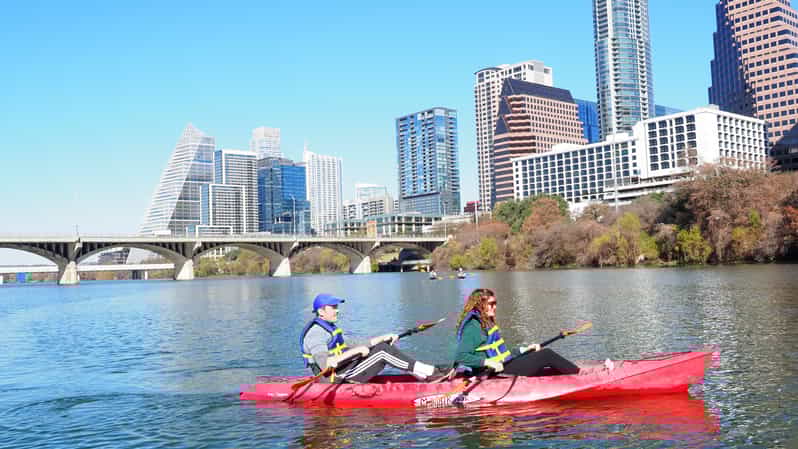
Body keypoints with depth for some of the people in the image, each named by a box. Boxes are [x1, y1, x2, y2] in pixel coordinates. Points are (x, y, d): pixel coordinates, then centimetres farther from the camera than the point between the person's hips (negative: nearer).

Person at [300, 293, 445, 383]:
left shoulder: (329, 328, 17)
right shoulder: (315, 333, -16)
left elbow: (347, 350, 17)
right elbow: (325, 364, -27)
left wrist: (383, 338, 12)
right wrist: (356, 351, -25)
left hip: (343, 373, 10)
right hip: (337, 378, -10)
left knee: (383, 347, 3)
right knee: (382, 351, -17)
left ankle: (423, 374, -3)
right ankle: (429, 372, -12)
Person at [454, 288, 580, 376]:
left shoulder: (487, 324, 18)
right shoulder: (473, 327, -13)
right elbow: (460, 357, -23)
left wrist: (524, 349, 15)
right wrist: (487, 362, -30)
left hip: (505, 367, 10)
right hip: (498, 374, -10)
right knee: (546, 355, -9)